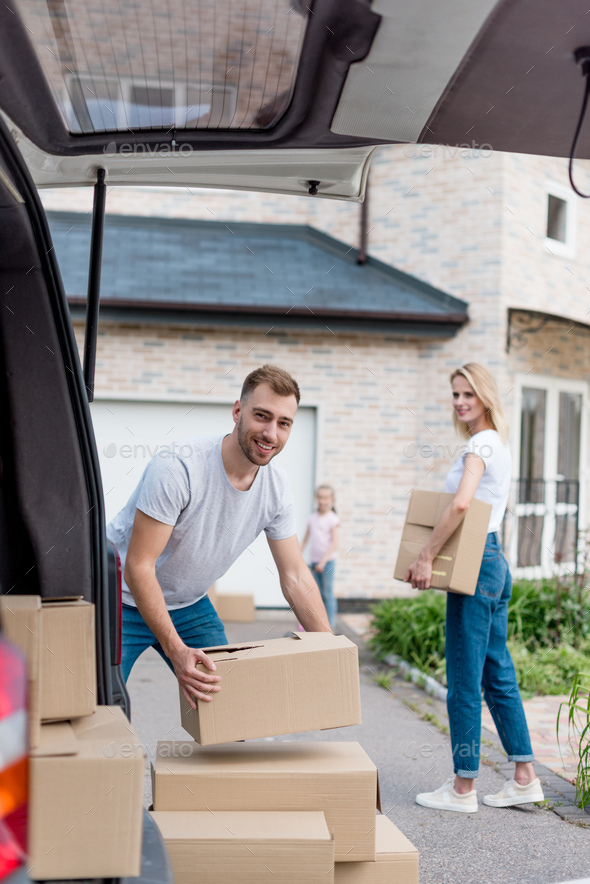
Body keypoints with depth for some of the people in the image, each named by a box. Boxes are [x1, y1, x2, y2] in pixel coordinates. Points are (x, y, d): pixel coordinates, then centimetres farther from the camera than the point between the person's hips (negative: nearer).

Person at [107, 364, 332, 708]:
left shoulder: (277, 487, -11)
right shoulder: (177, 468, -31)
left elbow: (296, 576, -3)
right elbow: (138, 567, -29)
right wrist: (176, 651, -36)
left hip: (190, 604, 6)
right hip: (124, 599, -6)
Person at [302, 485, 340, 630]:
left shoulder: (332, 519, -8)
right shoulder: (312, 518, 7)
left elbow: (334, 544, -13)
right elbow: (306, 538, 15)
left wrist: (323, 561, -20)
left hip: (328, 560, -5)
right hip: (315, 560, 5)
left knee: (328, 593, -2)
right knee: (319, 594, 9)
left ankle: (330, 624, 3)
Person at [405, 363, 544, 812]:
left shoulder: (480, 444, -14)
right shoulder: (498, 443, 17)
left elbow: (460, 504, -29)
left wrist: (426, 557, -23)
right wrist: (437, 552, 22)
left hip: (476, 567, -10)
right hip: (494, 561, 10)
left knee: (464, 679, -3)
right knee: (499, 674, 13)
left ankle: (463, 788, 5)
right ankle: (525, 778, 18)